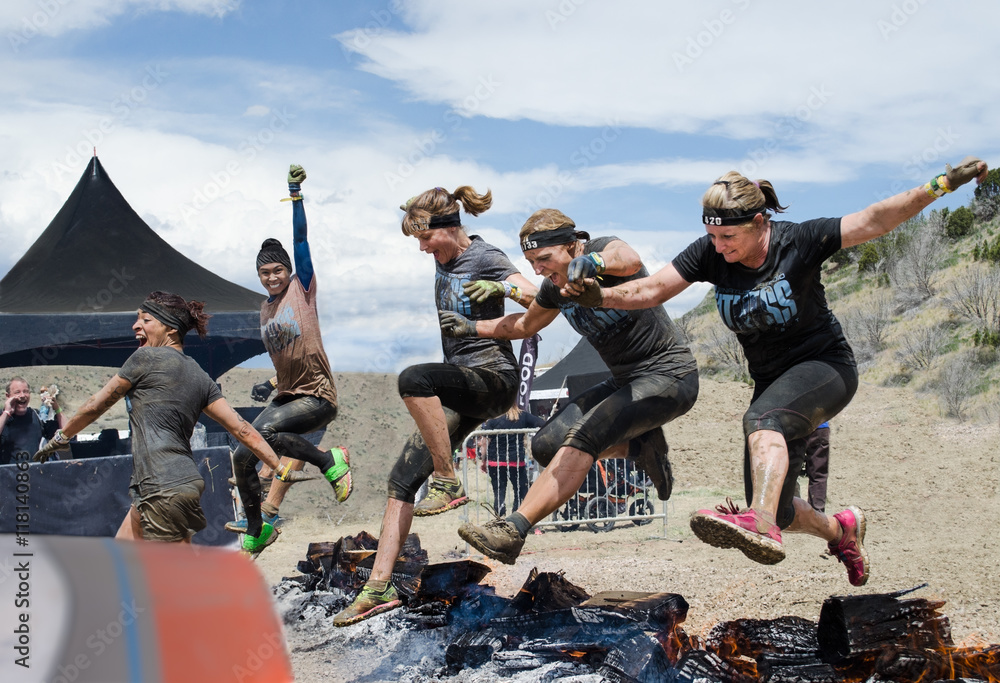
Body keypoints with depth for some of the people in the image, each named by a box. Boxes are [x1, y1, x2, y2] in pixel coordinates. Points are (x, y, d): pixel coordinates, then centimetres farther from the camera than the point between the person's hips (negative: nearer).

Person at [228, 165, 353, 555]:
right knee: (242, 457, 0)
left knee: (266, 431, -32)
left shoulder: (302, 289, -4)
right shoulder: (265, 309, 13)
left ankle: (332, 462, -13)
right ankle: (255, 531, 18)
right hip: (286, 395, 7)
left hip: (317, 396, -7)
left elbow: (300, 240, -14)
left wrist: (296, 196, -19)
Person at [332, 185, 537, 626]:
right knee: (402, 480, -4)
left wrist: (504, 288, -36)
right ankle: (379, 588, -3)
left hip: (493, 378, -8)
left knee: (412, 378, -37)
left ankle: (448, 482, -23)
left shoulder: (485, 259, -9)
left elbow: (542, 302, -20)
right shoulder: (443, 260, 14)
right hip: (459, 388, 8)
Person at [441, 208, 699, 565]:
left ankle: (513, 529, -36)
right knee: (547, 445, -3)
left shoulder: (604, 248, -16)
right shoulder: (555, 287, 6)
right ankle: (642, 446, 10)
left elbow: (629, 260, -42)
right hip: (625, 381, 9)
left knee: (585, 436, -29)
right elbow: (525, 324, 26)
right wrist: (472, 328, 15)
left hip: (669, 375, -9)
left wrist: (591, 263, -62)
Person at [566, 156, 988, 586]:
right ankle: (841, 529, 34)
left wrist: (943, 184, -34)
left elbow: (874, 220, -24)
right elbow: (650, 290, -12)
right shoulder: (710, 254, -8)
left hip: (826, 365, -5)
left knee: (762, 420, -38)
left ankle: (759, 524, -57)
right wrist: (601, 296, -30)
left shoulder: (797, 242, -18)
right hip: (774, 385, 6)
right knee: (778, 513, 3)